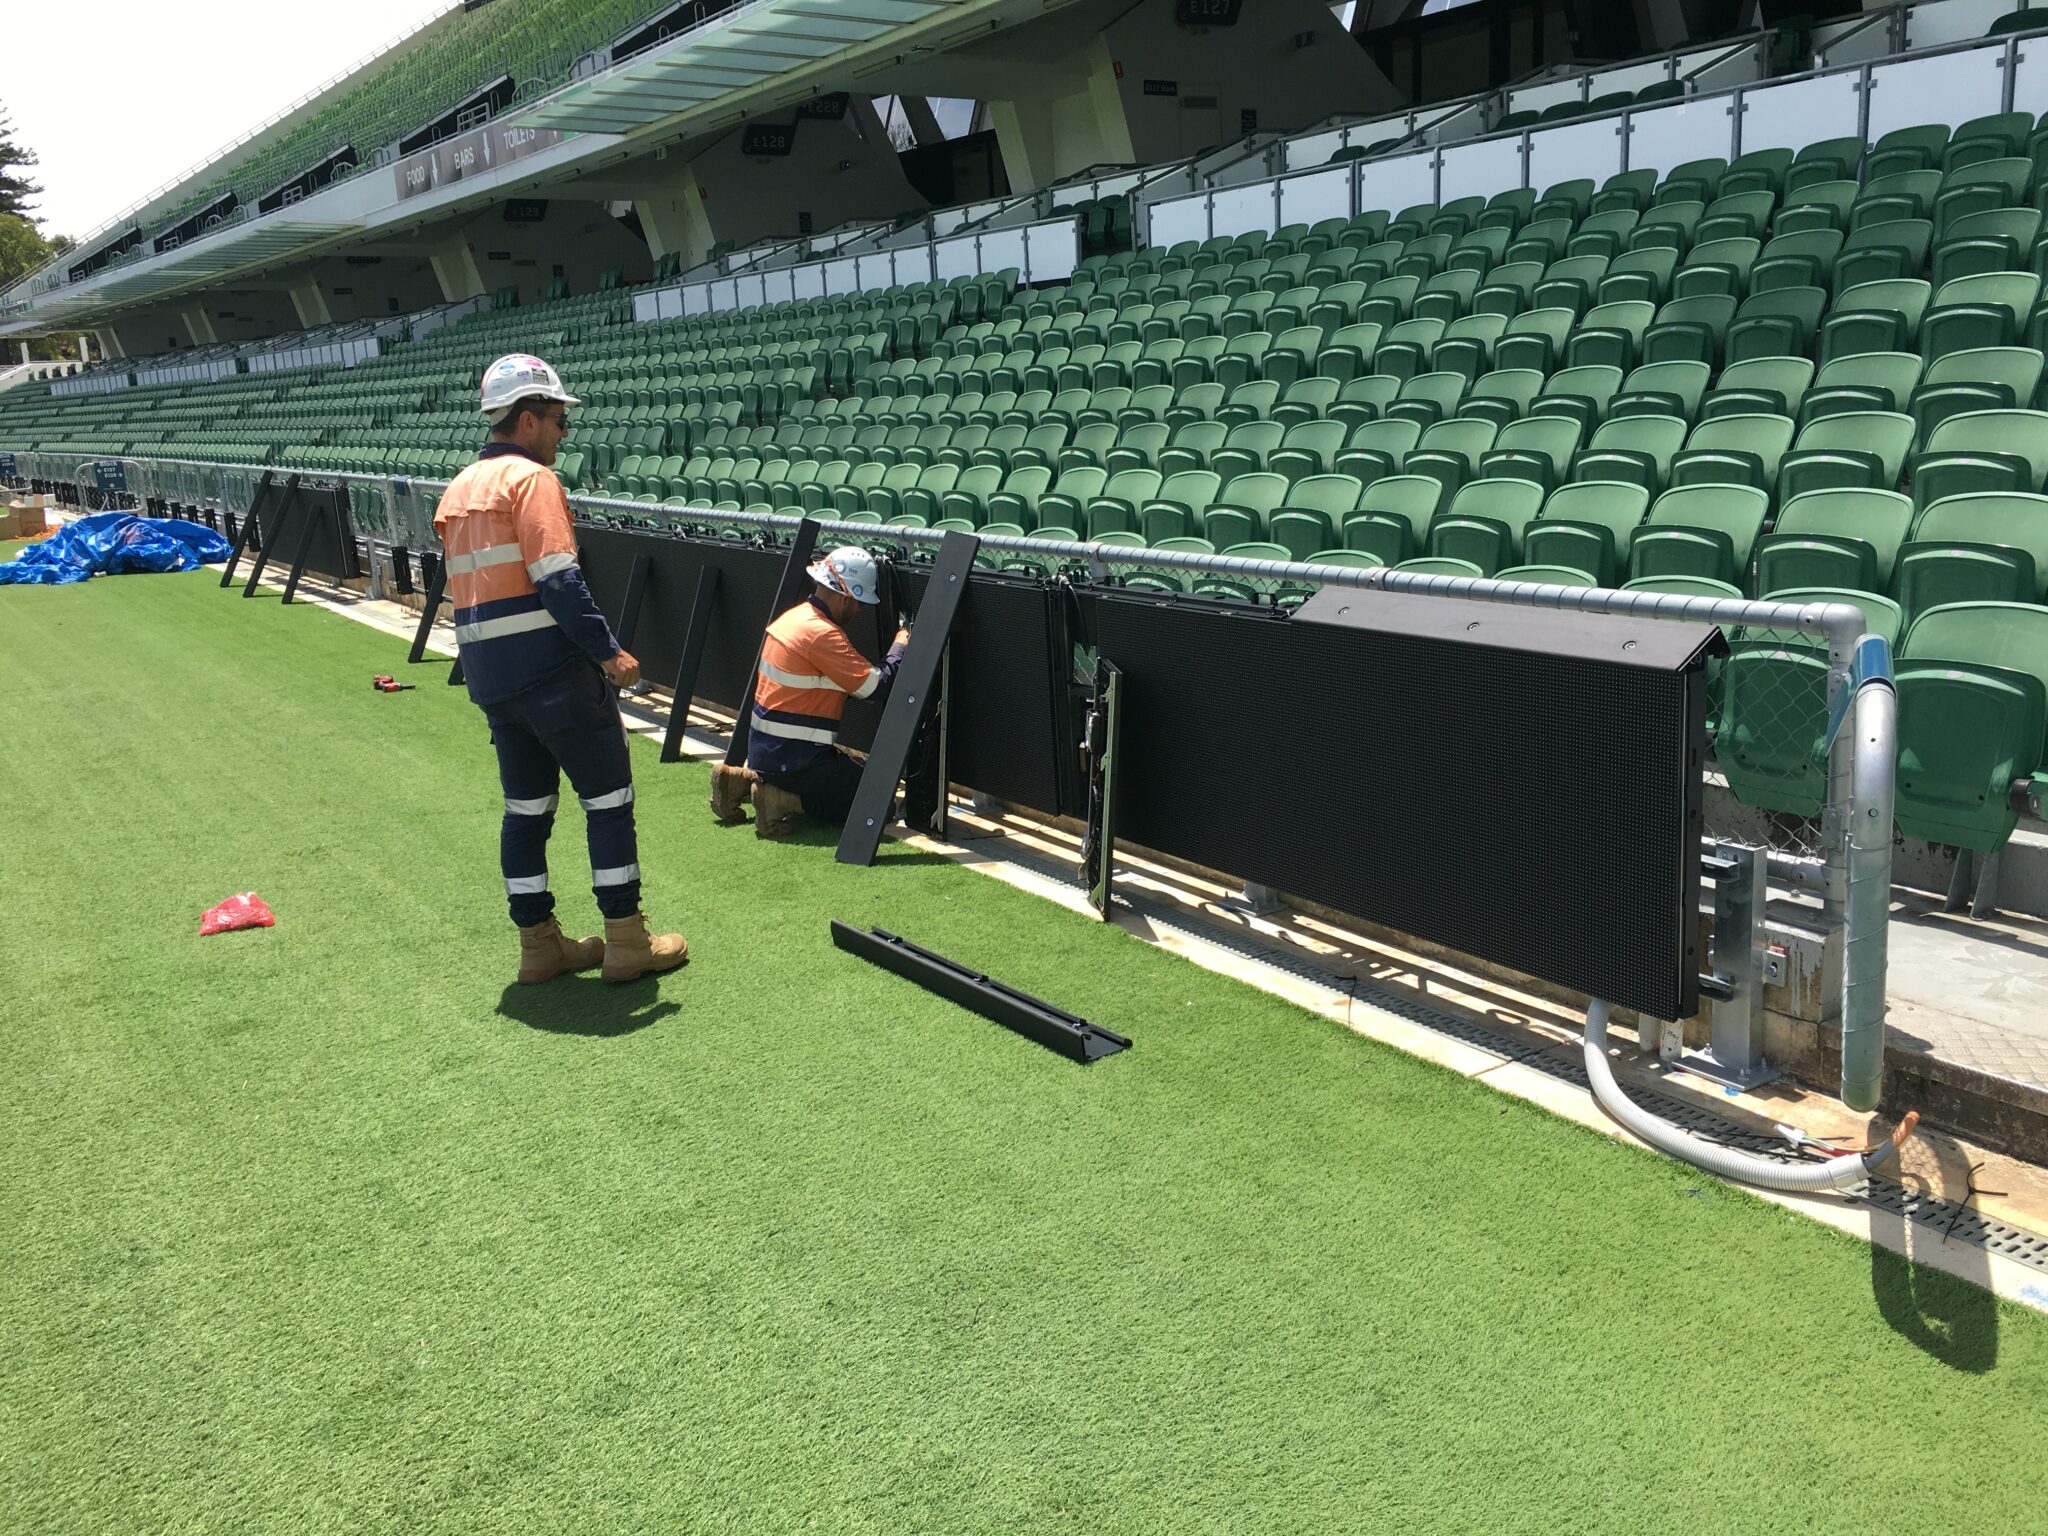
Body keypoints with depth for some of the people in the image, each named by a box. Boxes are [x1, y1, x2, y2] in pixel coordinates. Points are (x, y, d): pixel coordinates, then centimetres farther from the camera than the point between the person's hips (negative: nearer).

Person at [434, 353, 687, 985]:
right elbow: (558, 581, -20)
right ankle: (626, 942, 3)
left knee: (526, 806, 14)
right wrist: (609, 653, -18)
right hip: (553, 670, -8)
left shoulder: (456, 490, 16)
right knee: (608, 796, 0)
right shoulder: (531, 479, -10)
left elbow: (465, 587, 19)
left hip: (488, 674, 9)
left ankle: (538, 944, 19)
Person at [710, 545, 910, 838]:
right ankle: (783, 799, -10)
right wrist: (900, 648, -3)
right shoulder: (821, 633, -19)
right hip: (792, 756, -9)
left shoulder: (795, 616, 10)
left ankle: (745, 780, 14)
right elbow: (874, 685, -19)